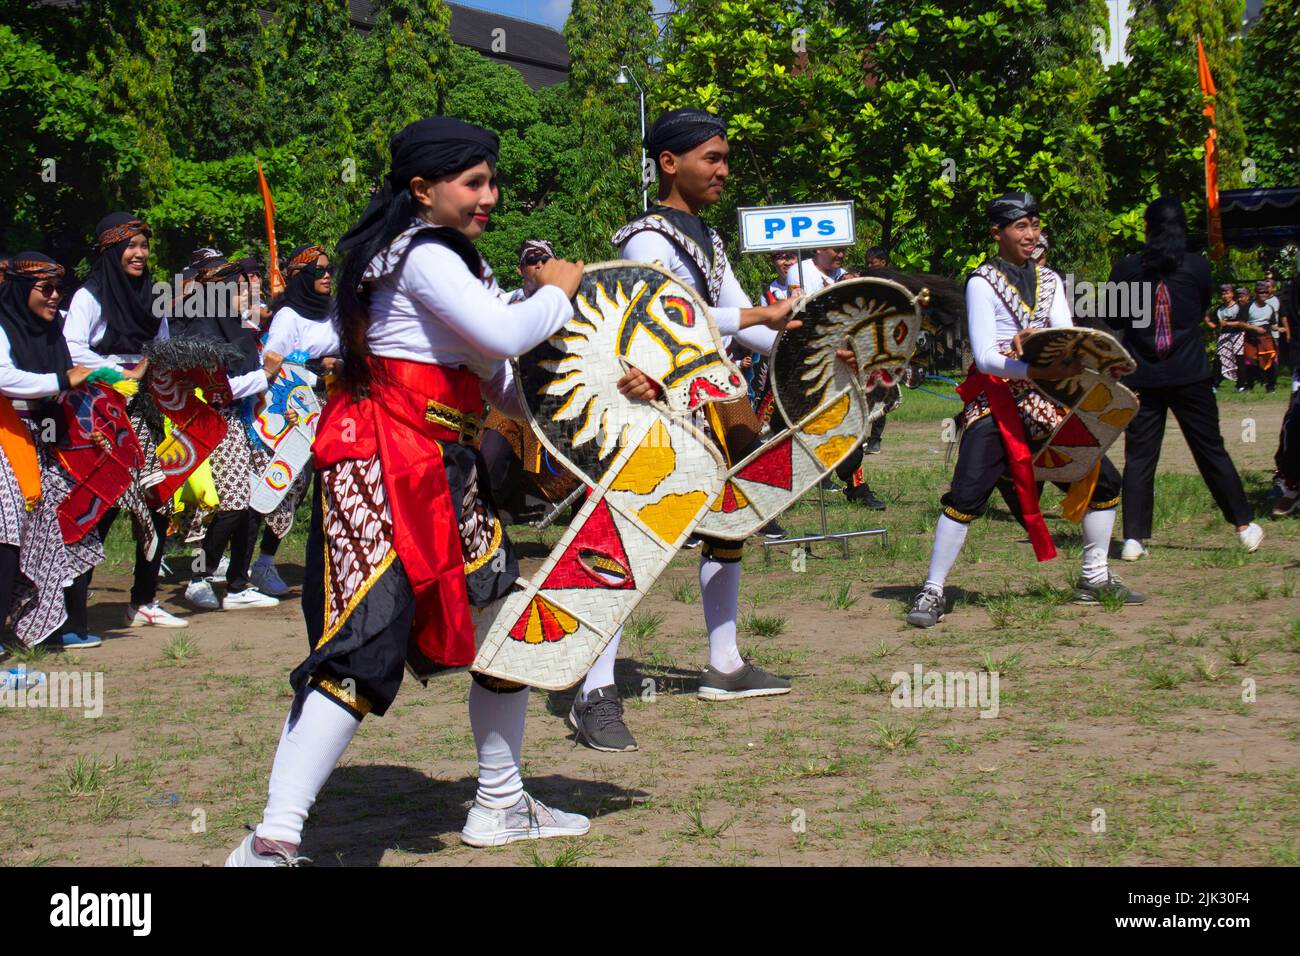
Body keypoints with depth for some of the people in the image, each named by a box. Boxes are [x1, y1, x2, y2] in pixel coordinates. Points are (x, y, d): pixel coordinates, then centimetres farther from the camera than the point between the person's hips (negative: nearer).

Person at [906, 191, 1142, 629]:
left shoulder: (1049, 280, 12)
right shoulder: (982, 282, -5)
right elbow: (985, 357, -16)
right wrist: (1037, 371, -30)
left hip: (1044, 399, 6)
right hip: (994, 400, -6)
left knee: (1103, 478, 5)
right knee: (967, 495, -16)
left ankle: (1094, 578, 20)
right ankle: (932, 592, -8)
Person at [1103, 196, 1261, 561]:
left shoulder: (1126, 269, -4)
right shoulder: (1197, 267, -2)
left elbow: (1113, 319, 7)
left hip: (1142, 378, 0)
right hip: (1190, 377, 0)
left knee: (1139, 457, 4)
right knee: (1211, 450, 10)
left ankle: (1133, 538, -2)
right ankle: (1244, 526, 17)